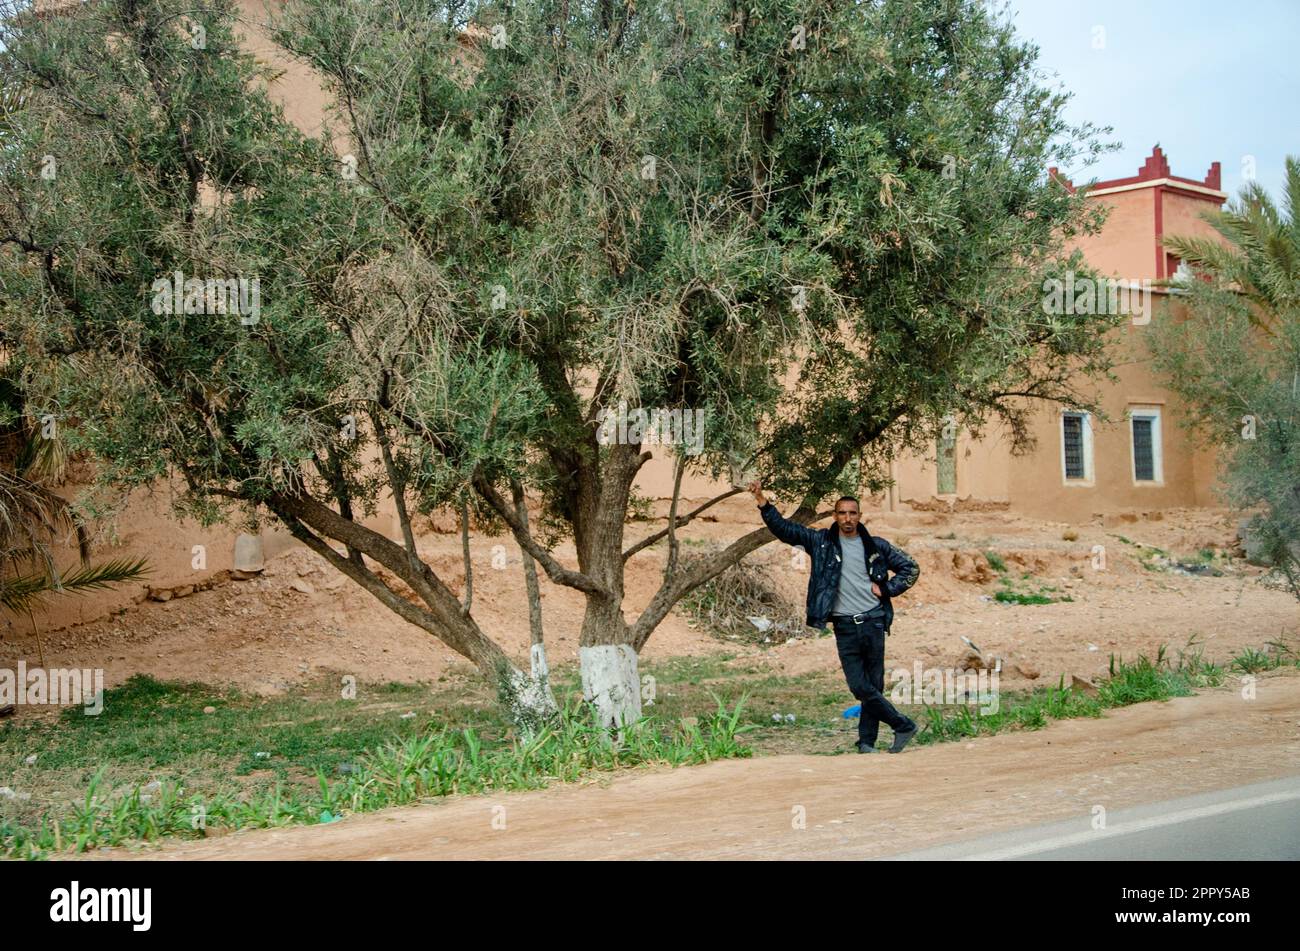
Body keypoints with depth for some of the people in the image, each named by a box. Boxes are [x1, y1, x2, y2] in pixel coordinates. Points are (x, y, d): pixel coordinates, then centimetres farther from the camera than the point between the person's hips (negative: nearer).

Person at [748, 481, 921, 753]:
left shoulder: (876, 546, 6)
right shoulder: (822, 541, 5)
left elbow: (910, 568, 15)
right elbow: (784, 529, -1)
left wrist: (887, 589, 3)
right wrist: (763, 502, -12)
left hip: (873, 622, 0)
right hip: (844, 627, 0)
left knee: (874, 686, 2)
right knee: (860, 687, -7)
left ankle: (867, 741, 13)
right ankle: (903, 725, 6)